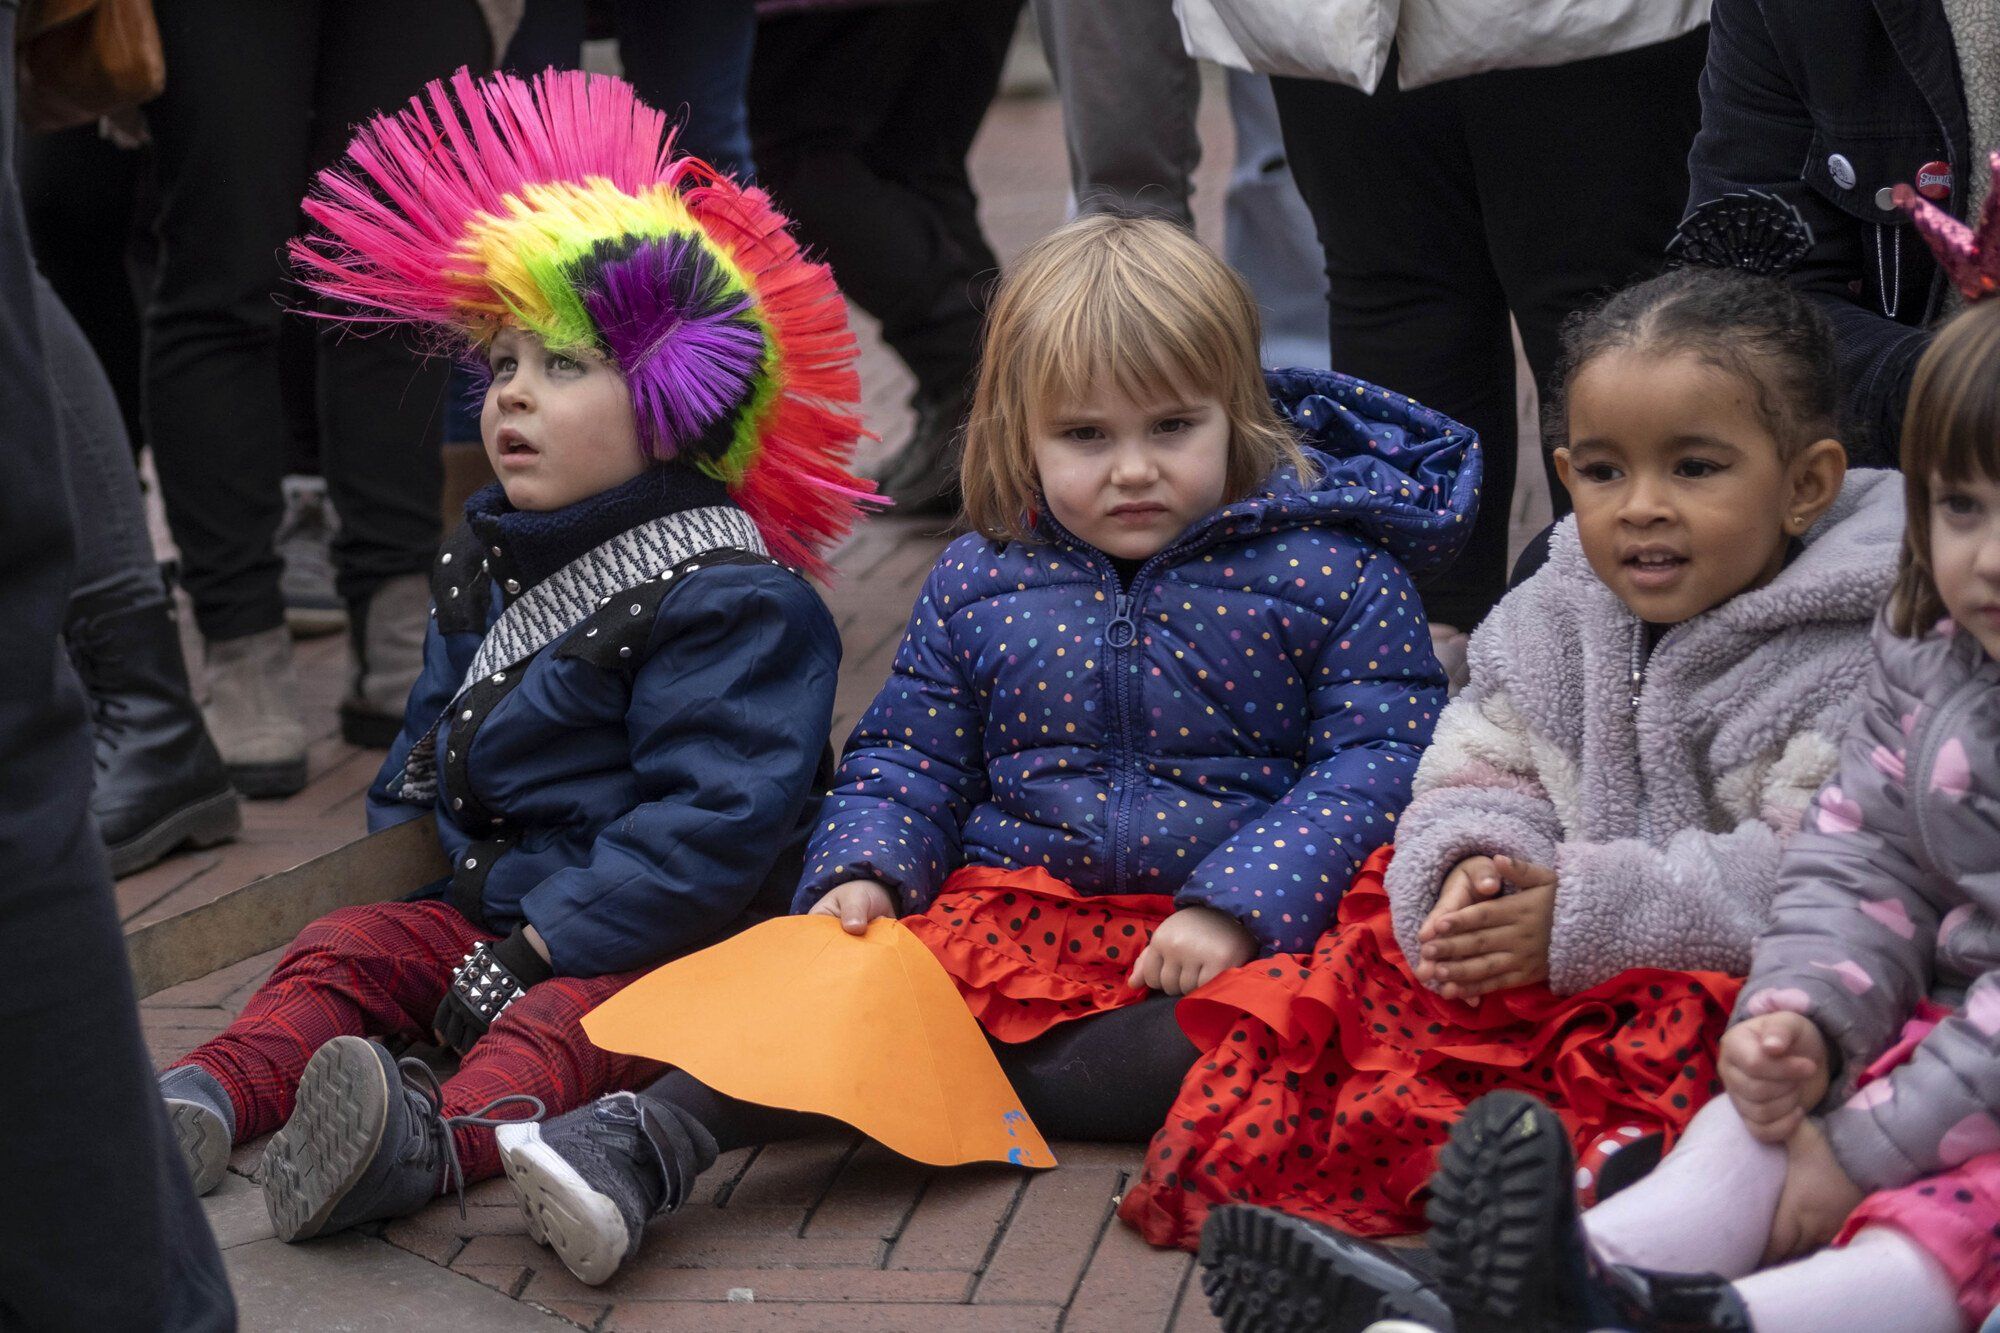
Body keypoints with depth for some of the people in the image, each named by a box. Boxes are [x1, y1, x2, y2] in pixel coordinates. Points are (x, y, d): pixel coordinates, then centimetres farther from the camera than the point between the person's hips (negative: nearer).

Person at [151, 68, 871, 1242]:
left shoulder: (729, 601, -14)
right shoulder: (488, 565, 13)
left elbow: (712, 822, -21)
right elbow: (433, 739, 30)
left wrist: (550, 940, -24)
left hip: (653, 931, -9)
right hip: (493, 898, 9)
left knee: (564, 1019, -33)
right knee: (347, 946, -8)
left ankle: (436, 1140, -60)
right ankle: (204, 1101, -28)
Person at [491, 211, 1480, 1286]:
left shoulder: (1326, 573, -1)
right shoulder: (977, 583, 11)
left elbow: (1380, 759, -7)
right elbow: (908, 757, 17)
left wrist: (1238, 908, -19)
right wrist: (861, 872, -5)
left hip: (1222, 930, -1)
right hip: (1010, 907, 2)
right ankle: (645, 1138, -39)